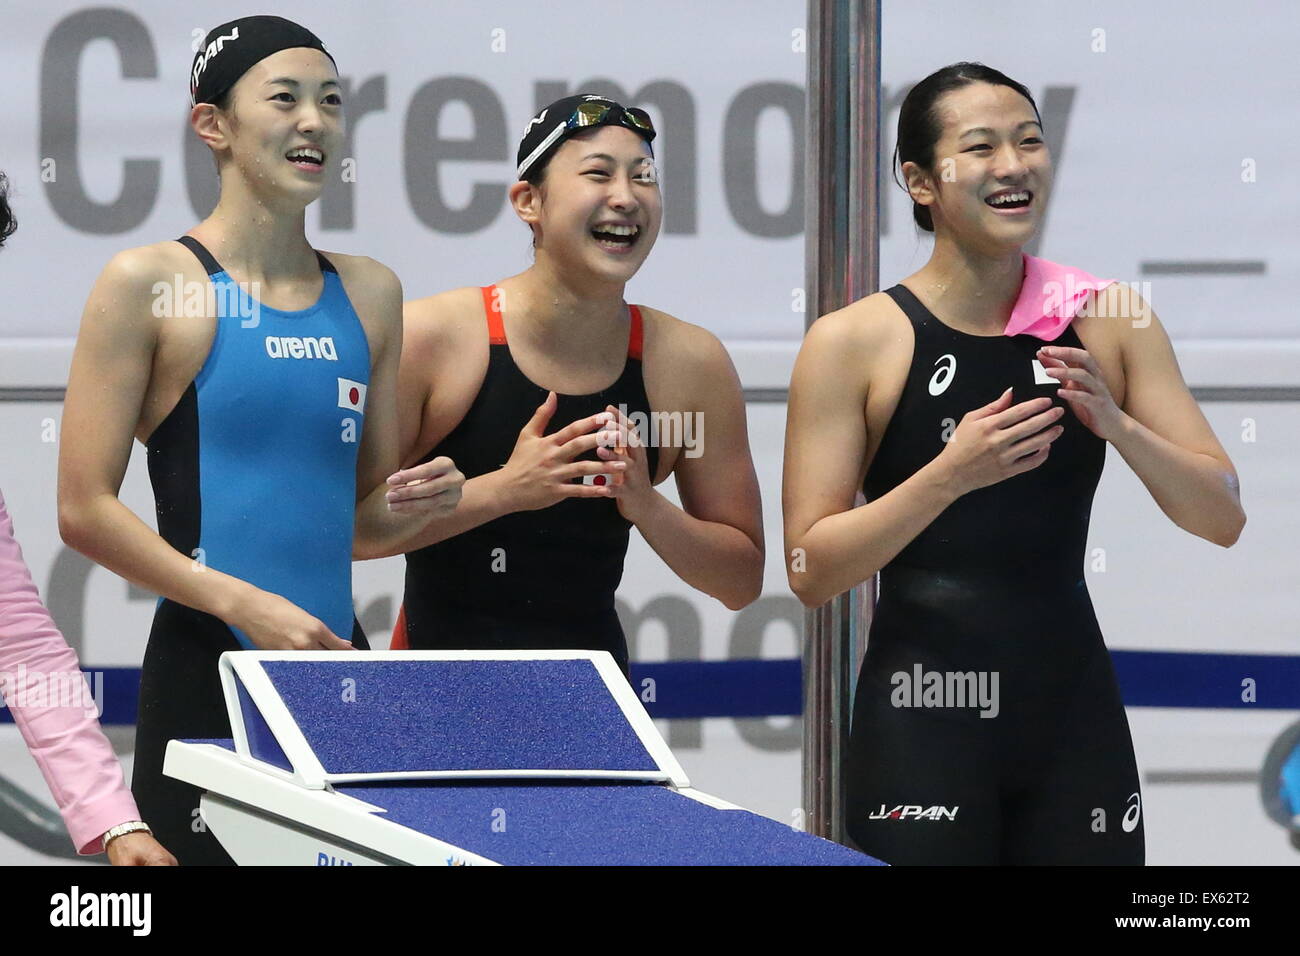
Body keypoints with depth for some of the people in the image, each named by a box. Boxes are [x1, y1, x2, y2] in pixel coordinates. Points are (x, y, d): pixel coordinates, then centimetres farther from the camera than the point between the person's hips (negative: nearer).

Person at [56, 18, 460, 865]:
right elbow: (85, 511, -8)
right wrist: (245, 605, -16)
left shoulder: (370, 293, 13)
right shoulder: (152, 285, -4)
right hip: (207, 676, -5)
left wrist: (408, 503, -2)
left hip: (341, 669, 5)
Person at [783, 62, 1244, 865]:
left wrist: (1115, 424, -16)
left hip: (1076, 709, 3)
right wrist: (950, 475, -23)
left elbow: (1223, 519, 2)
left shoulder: (1109, 324, 3)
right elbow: (811, 572, -9)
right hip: (924, 717, -3)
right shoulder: (854, 341, -6)